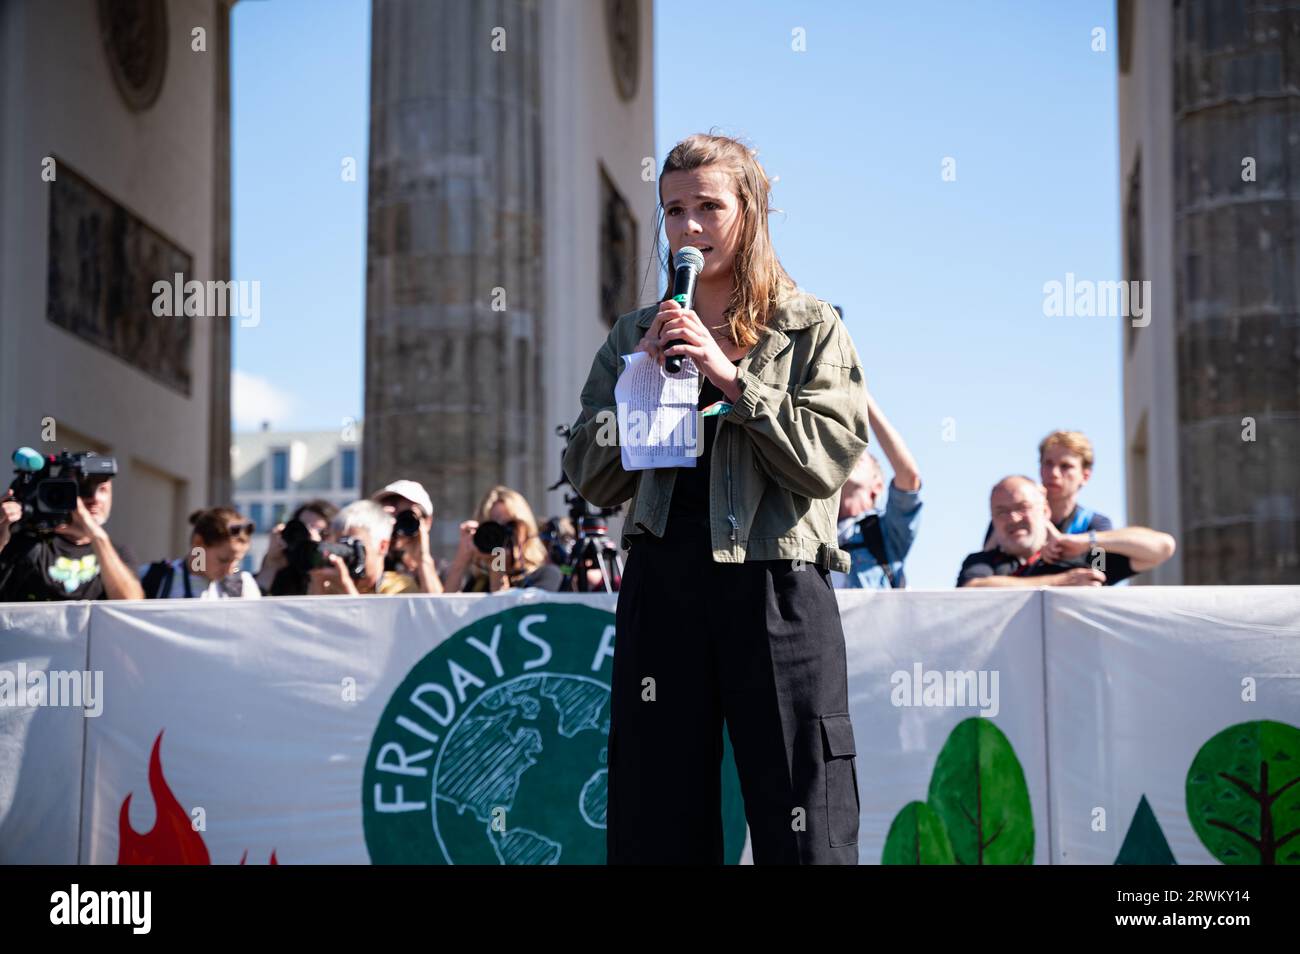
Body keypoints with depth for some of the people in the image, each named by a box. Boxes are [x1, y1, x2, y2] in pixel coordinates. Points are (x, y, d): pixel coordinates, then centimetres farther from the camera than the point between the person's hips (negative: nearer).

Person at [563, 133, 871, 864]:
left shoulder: (810, 328, 6)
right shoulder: (638, 336, 14)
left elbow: (828, 461, -7)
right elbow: (591, 480, 9)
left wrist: (730, 377, -12)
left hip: (776, 586, -3)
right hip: (663, 588, 3)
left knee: (805, 831, -3)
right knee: (656, 830, 6)